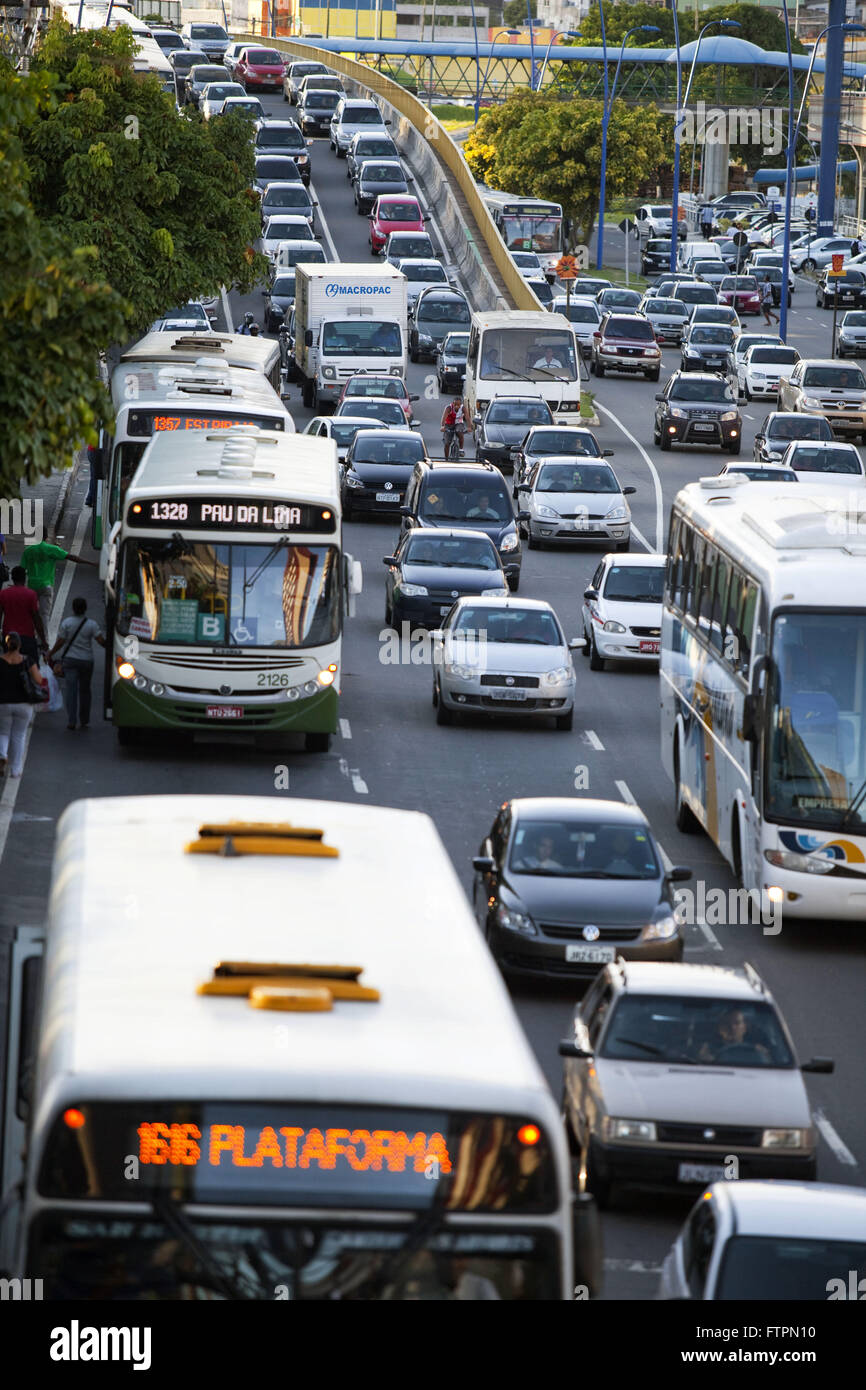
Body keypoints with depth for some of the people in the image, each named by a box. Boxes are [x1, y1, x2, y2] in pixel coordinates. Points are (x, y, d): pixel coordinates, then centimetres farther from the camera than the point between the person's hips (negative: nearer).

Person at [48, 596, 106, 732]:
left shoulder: (66, 623, -6)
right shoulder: (91, 624, -4)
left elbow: (60, 642, -6)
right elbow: (101, 641, -10)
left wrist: (50, 653, 8)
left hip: (70, 659, -2)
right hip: (86, 660, 2)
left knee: (70, 689, -4)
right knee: (84, 690, 13)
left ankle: (71, 720, -16)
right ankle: (84, 721, 18)